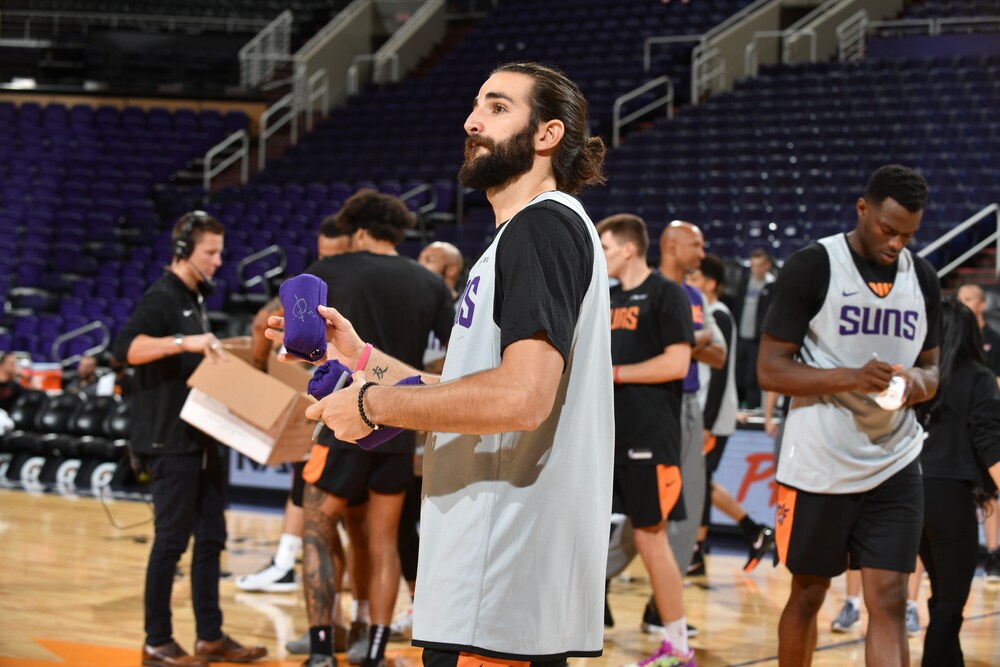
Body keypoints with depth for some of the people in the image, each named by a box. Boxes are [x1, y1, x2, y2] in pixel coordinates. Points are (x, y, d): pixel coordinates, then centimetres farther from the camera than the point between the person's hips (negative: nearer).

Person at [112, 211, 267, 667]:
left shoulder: (197, 299, 18)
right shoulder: (161, 298, -10)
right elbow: (126, 348, -28)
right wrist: (184, 342, -36)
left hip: (204, 438, 9)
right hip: (170, 440, -9)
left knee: (210, 538, 9)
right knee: (172, 539, -5)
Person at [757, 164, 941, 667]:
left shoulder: (923, 278, 7)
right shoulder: (811, 267, -8)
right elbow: (770, 369, -10)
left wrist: (918, 383, -8)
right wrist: (851, 379, -25)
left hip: (894, 468, 3)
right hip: (819, 467, -3)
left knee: (889, 602, -4)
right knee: (808, 595, 10)